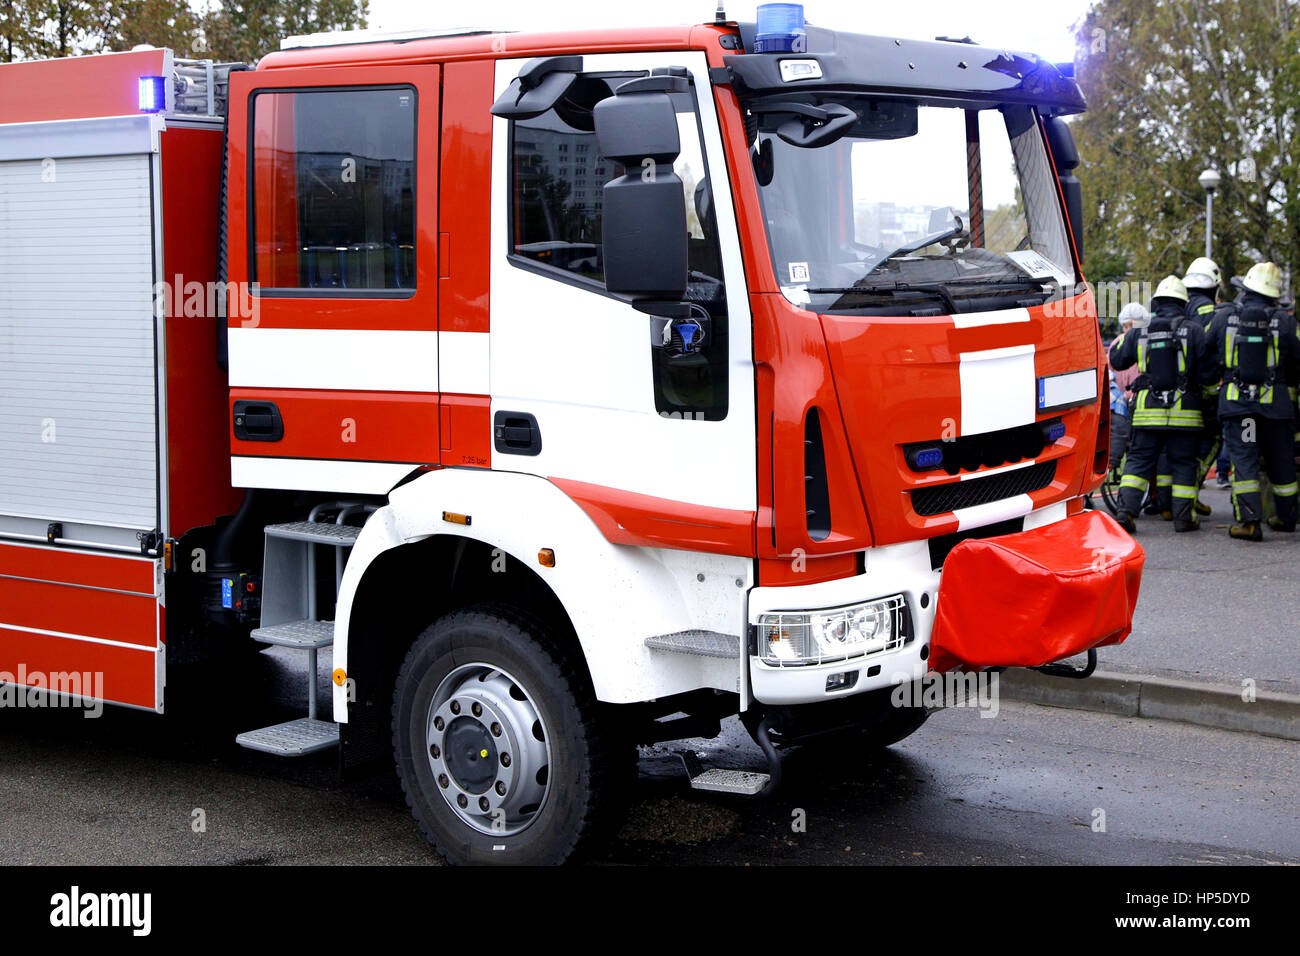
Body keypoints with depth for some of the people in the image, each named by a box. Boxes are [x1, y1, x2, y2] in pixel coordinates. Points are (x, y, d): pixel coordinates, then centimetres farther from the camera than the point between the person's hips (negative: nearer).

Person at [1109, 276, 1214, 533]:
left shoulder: (1139, 332, 2)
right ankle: (1184, 516, 9)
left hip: (1147, 410, 1)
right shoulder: (1194, 331, -4)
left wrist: (1121, 339, 32)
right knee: (1183, 463, 8)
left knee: (1138, 460, 6)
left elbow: (1117, 361, 14)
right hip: (1184, 411, -1)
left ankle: (1125, 510, -6)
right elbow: (1207, 373, -6)